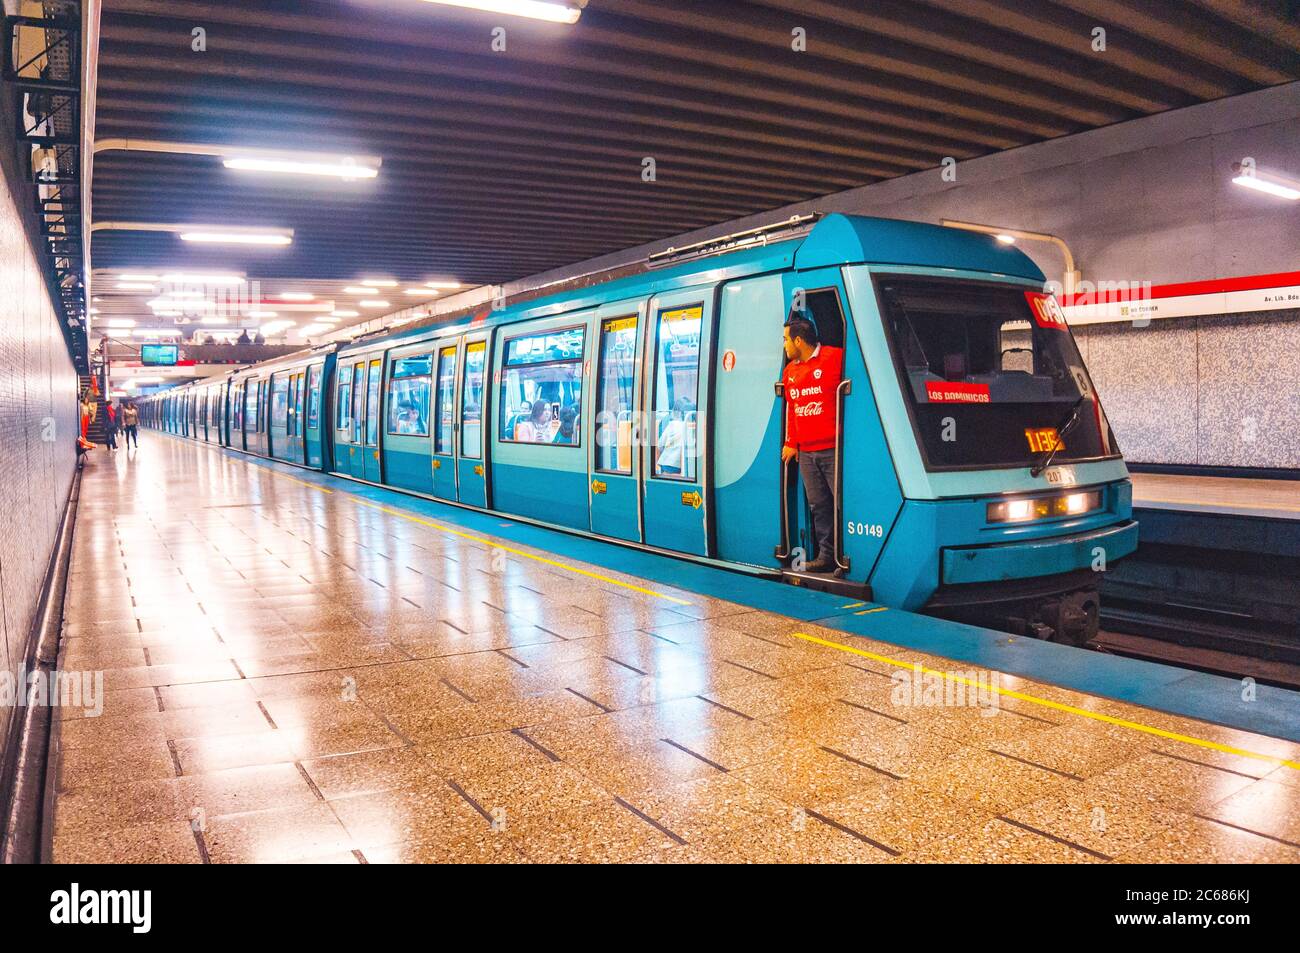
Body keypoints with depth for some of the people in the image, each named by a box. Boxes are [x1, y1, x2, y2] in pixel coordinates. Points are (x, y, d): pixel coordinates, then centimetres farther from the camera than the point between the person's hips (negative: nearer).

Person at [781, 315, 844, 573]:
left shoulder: (835, 358, -6)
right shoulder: (790, 370, 17)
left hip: (833, 449, -7)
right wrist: (791, 443, 18)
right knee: (818, 505, 9)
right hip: (805, 452, 7)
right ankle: (827, 555, 16)